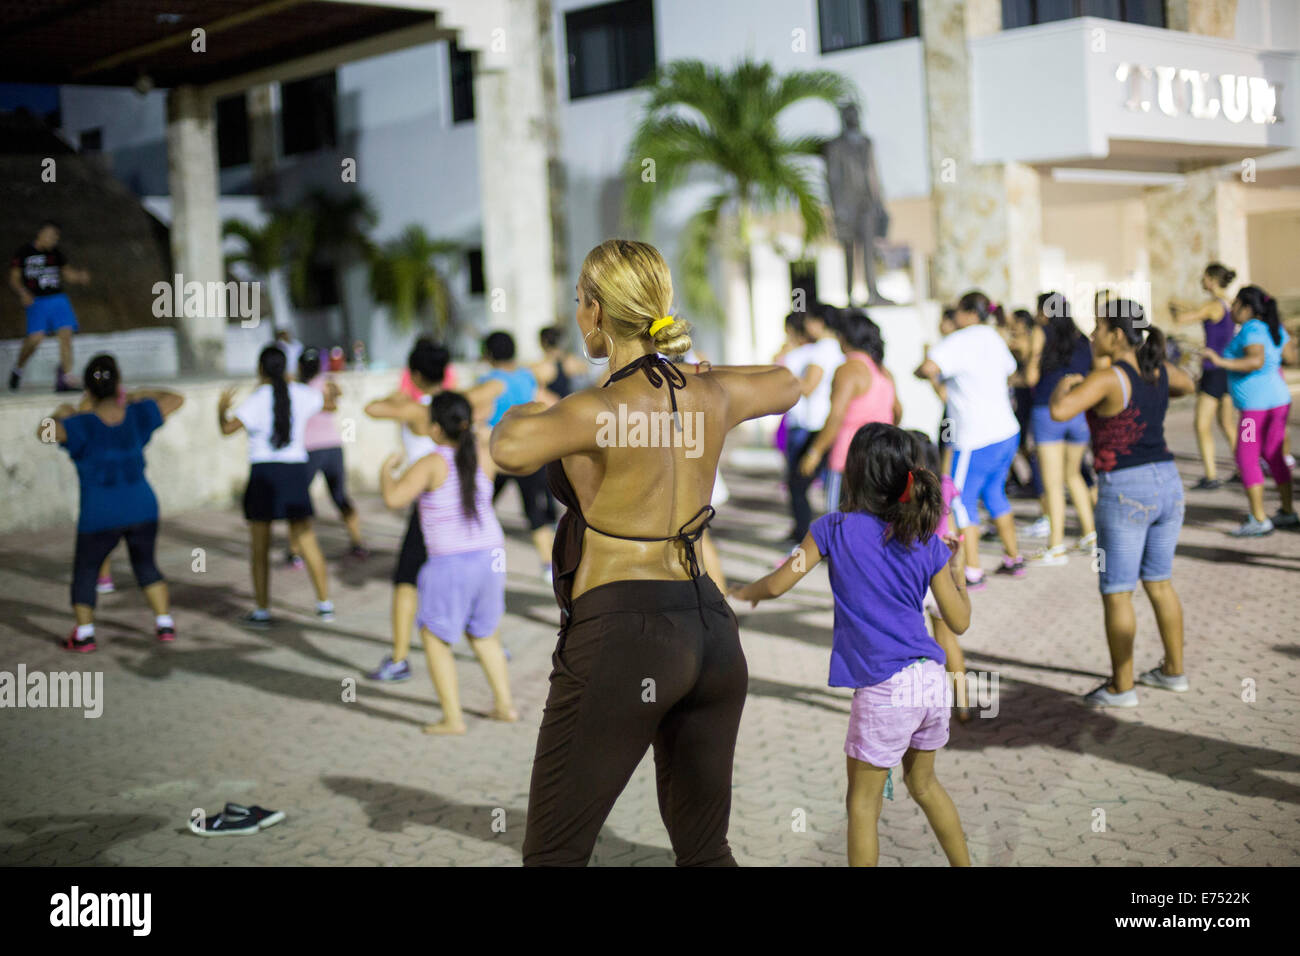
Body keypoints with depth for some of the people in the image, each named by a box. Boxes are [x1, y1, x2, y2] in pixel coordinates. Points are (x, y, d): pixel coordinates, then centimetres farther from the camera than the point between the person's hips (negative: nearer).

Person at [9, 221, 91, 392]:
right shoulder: (24, 252, -1)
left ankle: (62, 379, -5)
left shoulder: (56, 253, 12)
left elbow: (67, 272, 22)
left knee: (66, 335, -8)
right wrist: (23, 293, -17)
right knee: (35, 338, -16)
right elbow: (14, 278, 1)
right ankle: (17, 369, 12)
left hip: (58, 299, 5)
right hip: (37, 301, -5)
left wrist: (80, 276, 2)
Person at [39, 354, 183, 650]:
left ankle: (84, 634, 15)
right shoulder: (136, 415, -3)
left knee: (85, 570, 16)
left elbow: (45, 431, -29)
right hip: (142, 507, 3)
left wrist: (60, 415, -9)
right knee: (145, 564, 23)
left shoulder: (84, 424, -14)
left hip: (99, 516, -3)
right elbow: (176, 400, 10)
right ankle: (165, 623, 18)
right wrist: (145, 394, 25)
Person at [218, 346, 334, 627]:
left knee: (260, 549, 5)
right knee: (307, 543, 11)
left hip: (264, 472, -4)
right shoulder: (300, 394, 3)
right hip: (296, 470, 4)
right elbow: (329, 404, 21)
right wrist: (330, 394, 44)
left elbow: (228, 428, -16)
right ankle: (325, 605, 13)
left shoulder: (258, 399, -10)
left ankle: (262, 611, 8)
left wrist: (222, 409, 4)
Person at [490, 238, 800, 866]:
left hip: (620, 635, -7)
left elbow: (512, 452, -32)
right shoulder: (711, 396, 6)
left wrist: (519, 415, -9)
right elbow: (787, 384, 28)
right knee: (705, 853, 18)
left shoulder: (604, 407, -14)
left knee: (552, 854, 5)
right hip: (713, 633, 7)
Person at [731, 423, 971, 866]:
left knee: (863, 802, 9)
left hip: (884, 689, -5)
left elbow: (778, 584, -2)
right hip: (932, 681, 5)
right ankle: (964, 863, 36)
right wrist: (957, 571, 20)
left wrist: (746, 592, 19)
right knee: (923, 783, 26)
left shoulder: (836, 528, -6)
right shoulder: (928, 543, 3)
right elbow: (959, 621, 5)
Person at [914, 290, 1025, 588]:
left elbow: (928, 368, -30)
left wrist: (934, 379, -6)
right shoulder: (994, 339, 12)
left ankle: (972, 572, -1)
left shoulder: (959, 342, -15)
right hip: (1007, 431, 9)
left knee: (962, 501, 0)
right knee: (994, 493, 22)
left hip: (976, 440, -8)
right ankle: (1013, 559, 30)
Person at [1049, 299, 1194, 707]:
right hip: (1167, 483, 7)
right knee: (1159, 582, 21)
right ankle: (1174, 670, 29)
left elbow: (1059, 411, -29)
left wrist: (1064, 384, -9)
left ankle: (1122, 687, 9)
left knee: (1115, 593, 3)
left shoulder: (1107, 376, -16)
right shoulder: (1158, 368, 5)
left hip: (1124, 493, -7)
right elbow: (1187, 385, 29)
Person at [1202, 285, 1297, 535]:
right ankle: (1288, 512, 24)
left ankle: (1259, 520, -5)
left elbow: (1257, 361, -31)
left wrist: (1221, 362, -31)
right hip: (1279, 399, 9)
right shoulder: (1274, 328, 8)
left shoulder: (1251, 329, -17)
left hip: (1258, 405, -9)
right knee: (1272, 456, 18)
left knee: (1246, 460, -3)